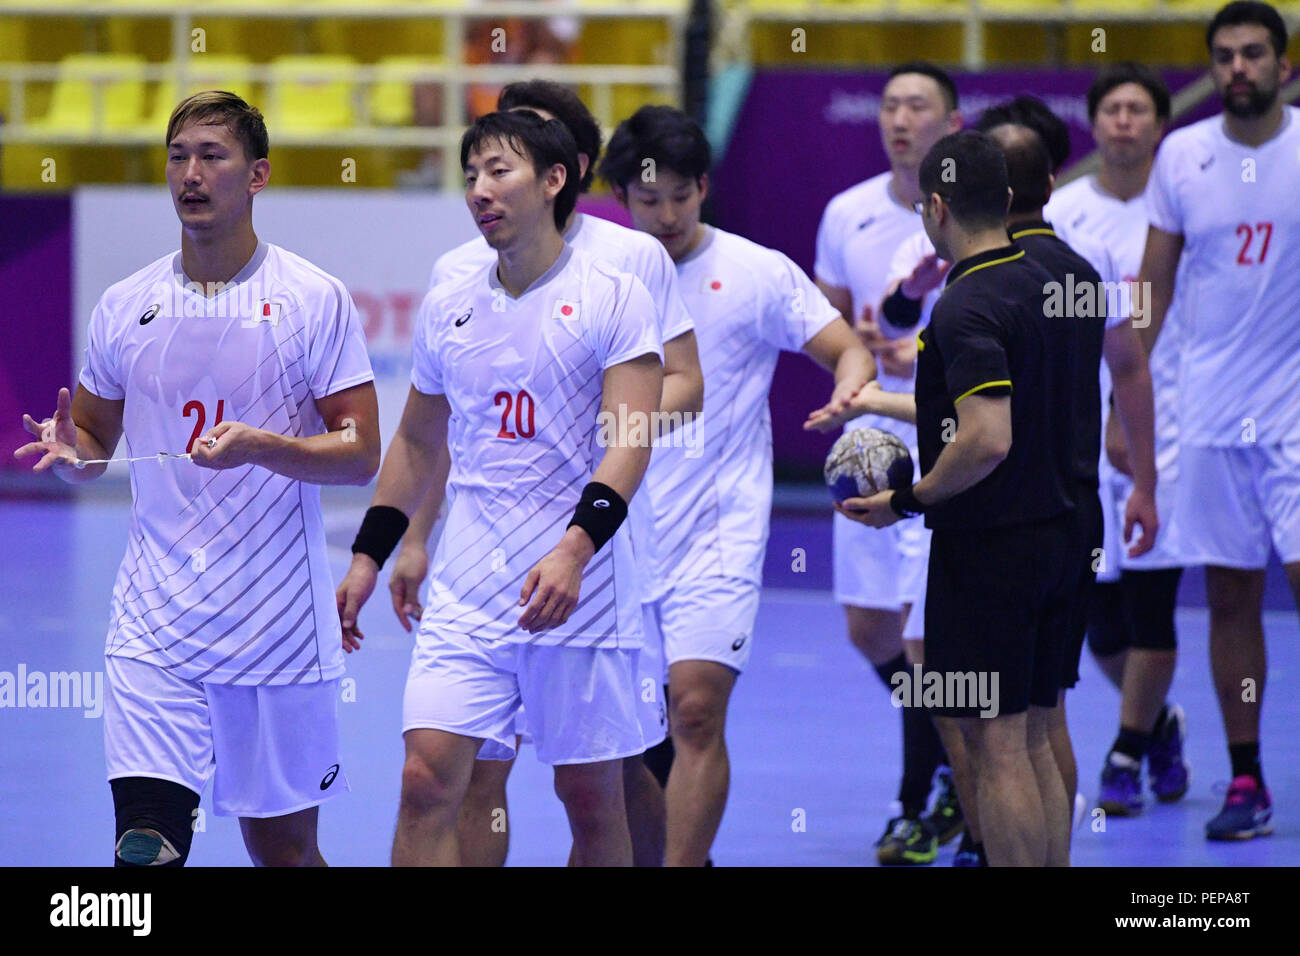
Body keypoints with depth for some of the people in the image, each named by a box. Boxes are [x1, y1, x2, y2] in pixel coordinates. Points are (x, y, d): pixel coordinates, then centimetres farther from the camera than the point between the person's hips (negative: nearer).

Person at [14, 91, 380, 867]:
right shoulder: (124, 306, 7)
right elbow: (94, 439, 18)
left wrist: (261, 446, -23)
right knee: (147, 844, -13)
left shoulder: (314, 298, -3)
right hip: (153, 627, 2)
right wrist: (69, 453, -6)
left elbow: (361, 453, -5)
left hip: (280, 623, -2)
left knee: (283, 848, 8)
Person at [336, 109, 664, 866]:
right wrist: (368, 558, 19)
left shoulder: (615, 297, -4)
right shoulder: (446, 308, 11)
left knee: (592, 802, 4)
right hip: (465, 597, 4)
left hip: (582, 597, -4)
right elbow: (417, 444, 23)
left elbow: (630, 444, -13)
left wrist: (574, 550, -26)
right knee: (427, 782, -11)